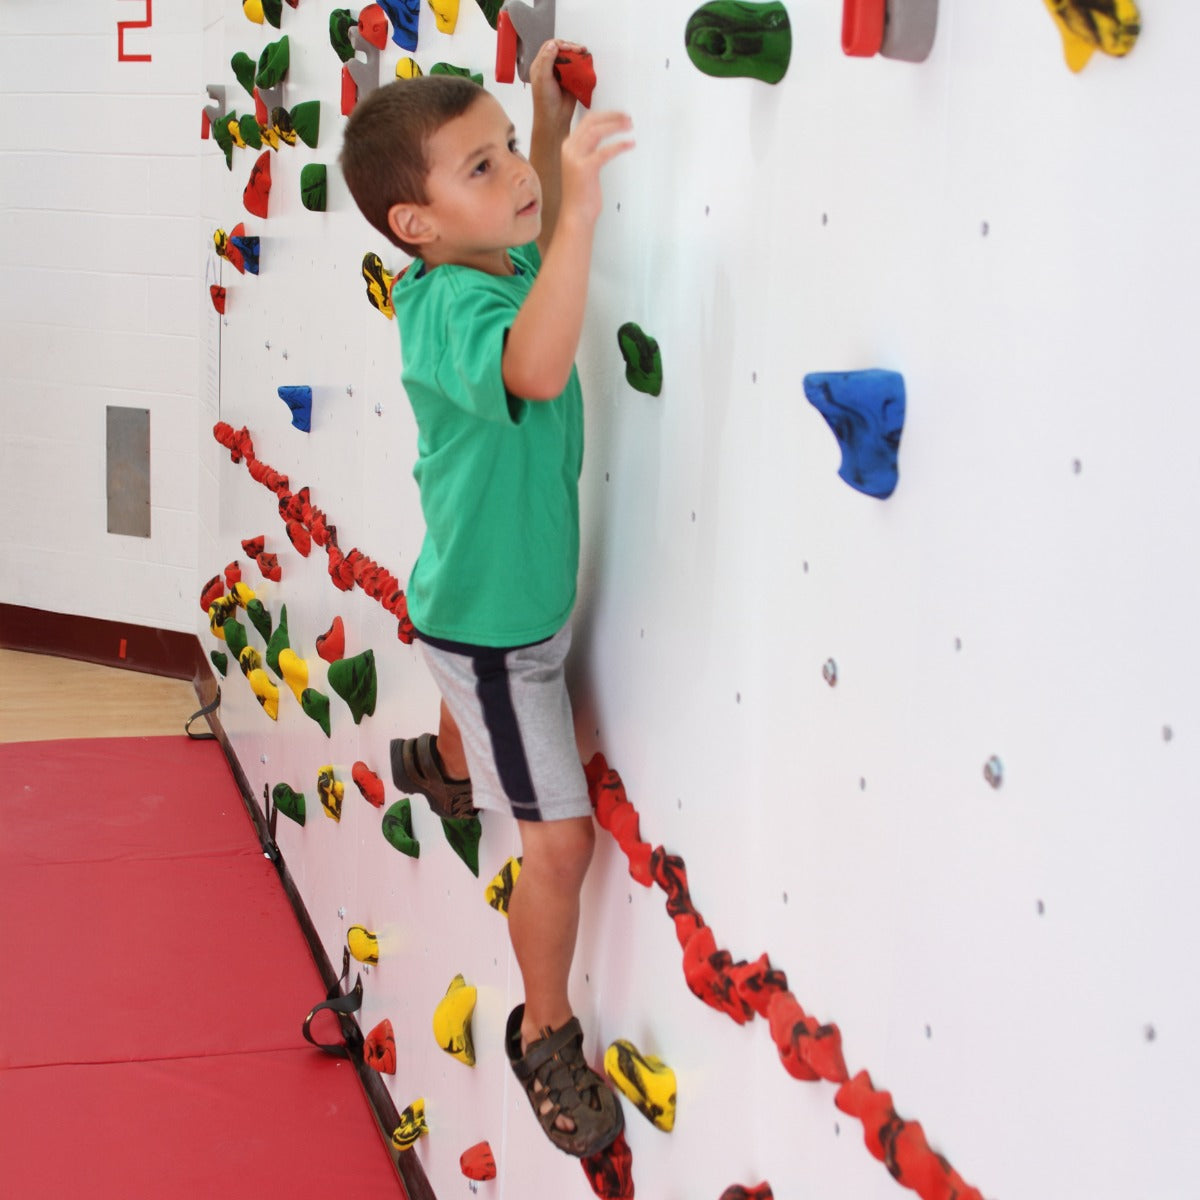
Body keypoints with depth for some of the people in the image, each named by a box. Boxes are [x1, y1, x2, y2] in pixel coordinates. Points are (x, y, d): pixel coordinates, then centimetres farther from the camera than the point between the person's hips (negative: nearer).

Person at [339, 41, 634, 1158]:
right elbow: (535, 365, -56)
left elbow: (537, 248, 20)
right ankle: (545, 1035, 18)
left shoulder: (500, 264, -5)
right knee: (562, 836, -2)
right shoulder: (450, 307, -33)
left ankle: (443, 764, 74)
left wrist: (550, 111, 10)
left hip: (514, 587, 9)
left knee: (486, 669, 41)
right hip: (490, 618, -9)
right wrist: (579, 206, -64)